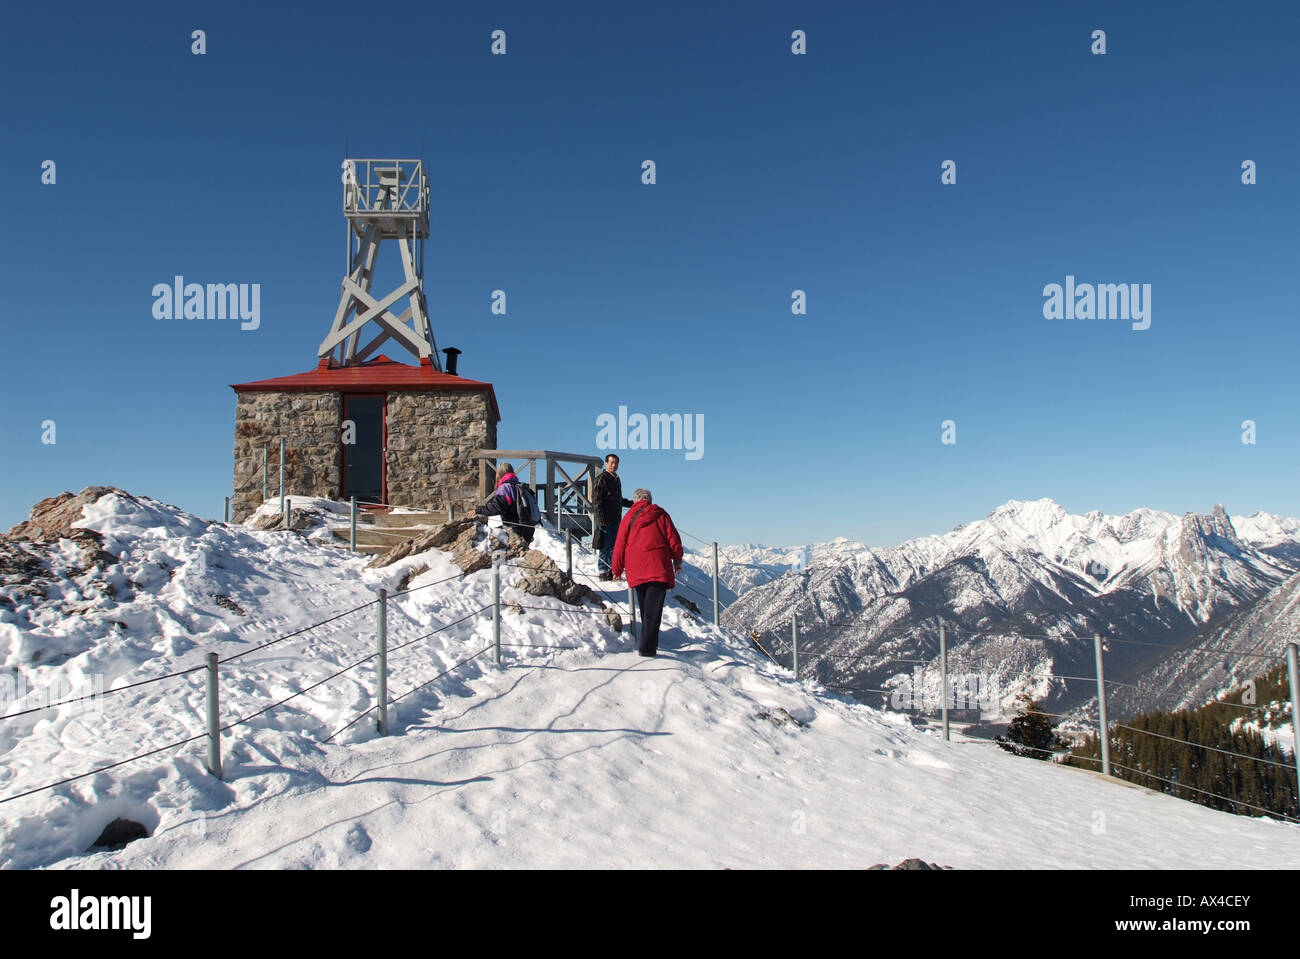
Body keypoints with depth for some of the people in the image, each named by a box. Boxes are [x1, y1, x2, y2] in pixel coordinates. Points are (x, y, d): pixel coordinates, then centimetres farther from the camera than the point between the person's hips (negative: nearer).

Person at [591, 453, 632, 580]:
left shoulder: (616, 479, 18)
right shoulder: (601, 479, -8)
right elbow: (596, 501, -13)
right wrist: (601, 519, -20)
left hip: (616, 519, 8)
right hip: (605, 520, -8)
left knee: (615, 546, 10)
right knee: (606, 545, -6)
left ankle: (613, 570, 16)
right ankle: (604, 571, 0)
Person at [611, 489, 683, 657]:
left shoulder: (628, 518, 9)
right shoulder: (661, 515, 7)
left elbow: (620, 545, 9)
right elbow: (674, 540, 6)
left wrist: (617, 570, 19)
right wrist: (677, 561, 20)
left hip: (636, 570, 2)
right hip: (659, 568, -2)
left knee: (645, 608, 17)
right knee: (653, 609, -7)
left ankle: (649, 643, 22)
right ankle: (647, 647, -17)